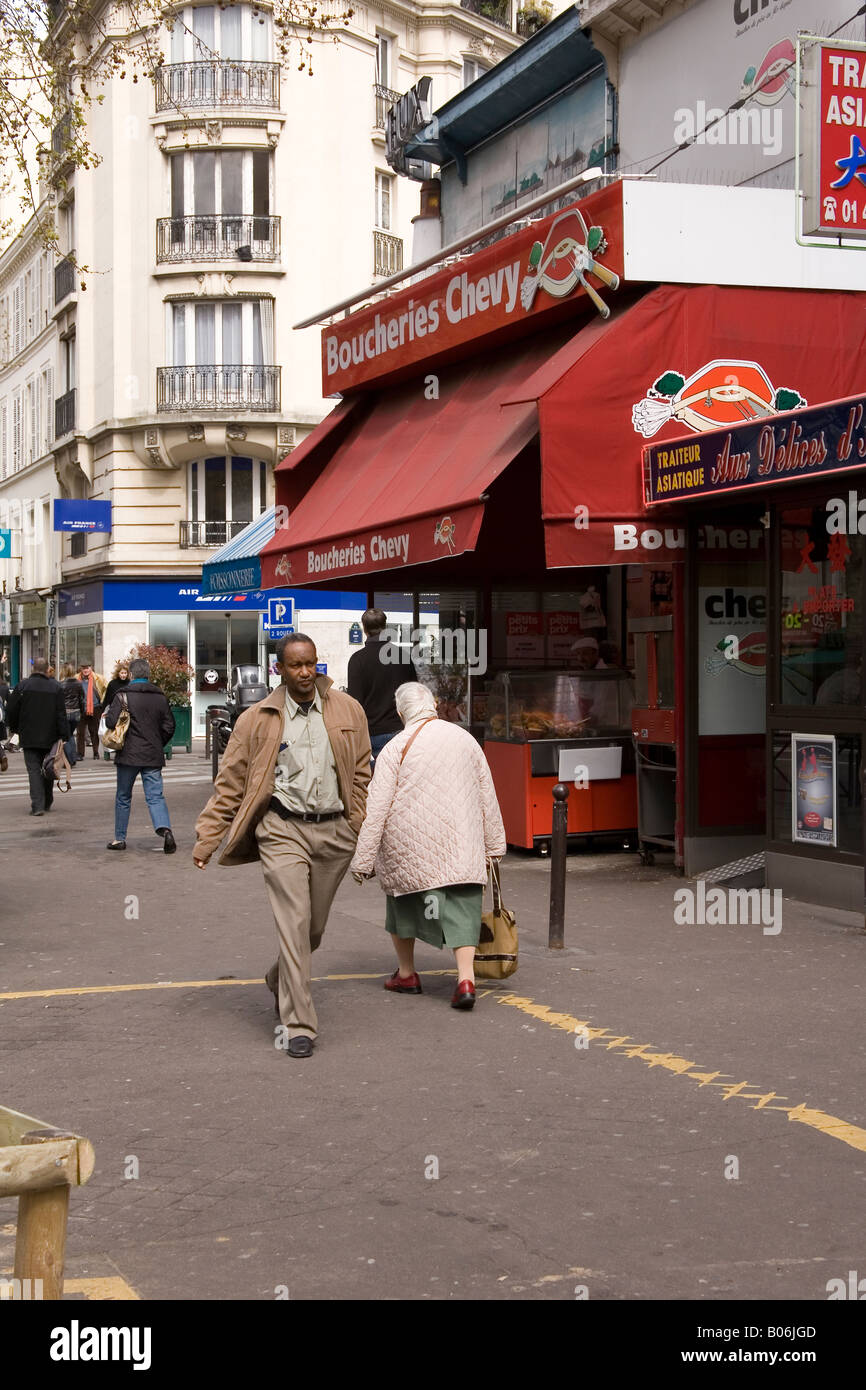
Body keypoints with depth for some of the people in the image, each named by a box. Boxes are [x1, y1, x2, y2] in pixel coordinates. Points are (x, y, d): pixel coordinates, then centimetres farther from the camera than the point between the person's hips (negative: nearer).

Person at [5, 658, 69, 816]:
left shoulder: (22, 686, -5)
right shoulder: (55, 687, -4)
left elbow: (11, 711, -1)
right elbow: (61, 714, -6)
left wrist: (14, 729, 16)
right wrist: (64, 736, -4)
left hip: (29, 738, -1)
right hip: (50, 738, 1)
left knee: (34, 770, -1)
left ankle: (37, 805, -12)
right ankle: (47, 802, 27)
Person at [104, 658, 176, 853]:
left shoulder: (123, 696, -8)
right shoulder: (160, 697, 6)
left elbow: (110, 722, -16)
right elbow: (169, 726, 9)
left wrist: (107, 715, 8)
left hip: (129, 755, -3)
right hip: (153, 756, 3)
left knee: (123, 797, 12)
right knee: (155, 796, -1)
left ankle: (119, 838, 18)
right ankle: (165, 829, -25)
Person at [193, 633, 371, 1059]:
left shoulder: (347, 711, 6)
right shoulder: (258, 720, 0)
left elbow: (361, 773, 14)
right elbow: (230, 783, 4)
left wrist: (360, 828, 11)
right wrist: (207, 838, 0)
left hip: (333, 830, 3)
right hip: (283, 829, -3)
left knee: (315, 927, 12)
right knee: (294, 924, -10)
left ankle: (281, 980, 42)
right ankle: (299, 1025, -5)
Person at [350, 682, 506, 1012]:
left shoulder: (395, 749, -4)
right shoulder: (464, 739, 8)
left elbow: (377, 809, -7)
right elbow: (487, 796, 13)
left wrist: (363, 859, -2)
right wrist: (492, 845, 22)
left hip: (409, 844, -2)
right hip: (460, 842, 2)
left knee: (403, 898, 17)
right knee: (462, 903, 1)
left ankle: (406, 973, 28)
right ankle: (466, 977, -14)